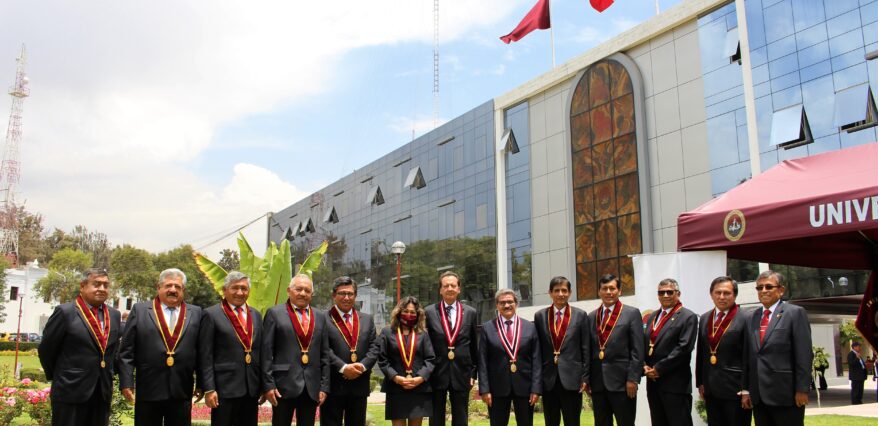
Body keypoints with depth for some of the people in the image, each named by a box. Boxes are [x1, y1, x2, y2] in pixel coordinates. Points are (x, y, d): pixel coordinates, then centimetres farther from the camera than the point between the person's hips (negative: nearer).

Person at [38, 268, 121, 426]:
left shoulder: (115, 315, 8)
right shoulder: (65, 312, -8)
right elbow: (46, 349, -2)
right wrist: (56, 376, 8)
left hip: (103, 391, 5)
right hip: (70, 391, -5)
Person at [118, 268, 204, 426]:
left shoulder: (195, 313, 6)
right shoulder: (140, 310, 3)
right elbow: (126, 351, 1)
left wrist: (201, 383, 4)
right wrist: (126, 382, -5)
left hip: (181, 392, 1)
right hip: (148, 390, -1)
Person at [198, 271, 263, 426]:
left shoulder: (256, 315, 12)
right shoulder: (211, 314, -4)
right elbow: (205, 356, -7)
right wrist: (209, 389, -11)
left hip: (252, 388, 5)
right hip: (224, 388, -5)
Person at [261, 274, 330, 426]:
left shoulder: (320, 317, 12)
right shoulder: (274, 313, 0)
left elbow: (325, 354, 11)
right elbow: (266, 352, -3)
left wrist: (324, 386, 6)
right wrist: (268, 385, -8)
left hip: (312, 388, 4)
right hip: (284, 385, -3)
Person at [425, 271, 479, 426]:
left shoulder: (471, 313, 4)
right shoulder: (429, 312, -1)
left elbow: (474, 346, 7)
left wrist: (474, 372, 6)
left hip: (461, 374, 1)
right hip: (437, 373, -1)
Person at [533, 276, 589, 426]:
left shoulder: (580, 315, 2)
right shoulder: (540, 316, 6)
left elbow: (586, 349, 2)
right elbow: (537, 349, 7)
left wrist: (585, 377, -2)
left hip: (571, 378, -1)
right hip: (548, 379, 2)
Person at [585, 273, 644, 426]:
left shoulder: (632, 313, 0)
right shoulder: (591, 317, 12)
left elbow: (637, 350, -5)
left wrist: (633, 379, -12)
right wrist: (586, 378, 7)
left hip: (622, 381, -4)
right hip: (597, 382, 4)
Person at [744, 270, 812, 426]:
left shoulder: (795, 313, -2)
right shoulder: (753, 317, 13)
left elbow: (804, 355, -7)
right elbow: (749, 356, 12)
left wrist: (802, 390, -11)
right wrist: (746, 390, 9)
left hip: (785, 394, -5)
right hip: (758, 396, 5)